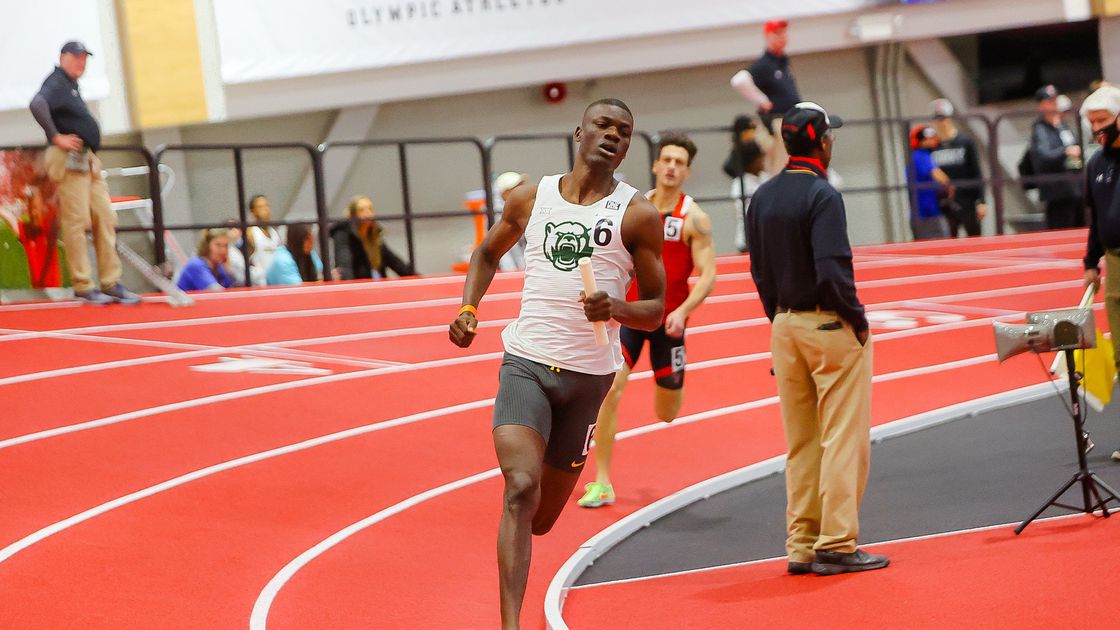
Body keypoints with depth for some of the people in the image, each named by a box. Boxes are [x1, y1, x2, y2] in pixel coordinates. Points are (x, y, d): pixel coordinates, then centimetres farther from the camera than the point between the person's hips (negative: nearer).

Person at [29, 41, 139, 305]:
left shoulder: (72, 86, 22)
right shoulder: (56, 83, -8)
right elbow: (37, 105, -28)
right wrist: (56, 138, -23)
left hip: (88, 161, 10)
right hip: (69, 161, -10)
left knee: (105, 219, 7)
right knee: (76, 222, -8)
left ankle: (110, 283, 9)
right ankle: (83, 286, -6)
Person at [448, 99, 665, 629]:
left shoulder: (638, 215, 0)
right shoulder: (532, 198, 6)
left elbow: (655, 311, 1)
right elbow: (488, 253, 24)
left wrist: (614, 308, -21)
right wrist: (467, 309, 6)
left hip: (589, 376, 0)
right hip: (526, 363, 0)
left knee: (542, 518, 10)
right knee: (520, 490, -21)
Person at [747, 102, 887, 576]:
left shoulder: (762, 198, 8)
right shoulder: (821, 195, -15)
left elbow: (759, 270, 11)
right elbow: (832, 271, -23)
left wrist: (781, 319, 17)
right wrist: (858, 320, -12)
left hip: (784, 326, 8)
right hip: (829, 325, -7)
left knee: (799, 444, 12)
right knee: (842, 440, -2)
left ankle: (800, 546, 15)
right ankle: (836, 545, -3)